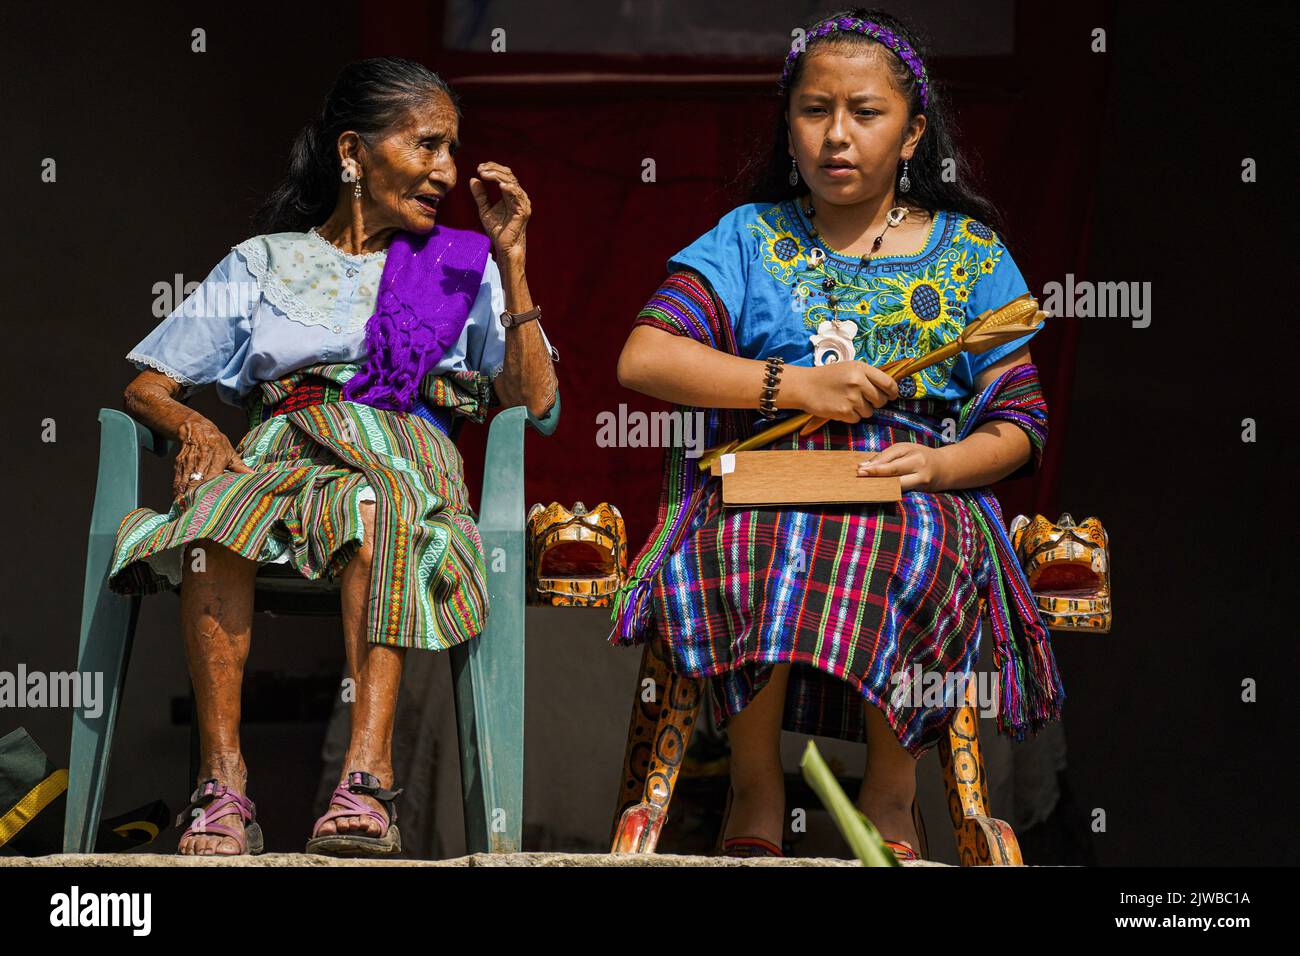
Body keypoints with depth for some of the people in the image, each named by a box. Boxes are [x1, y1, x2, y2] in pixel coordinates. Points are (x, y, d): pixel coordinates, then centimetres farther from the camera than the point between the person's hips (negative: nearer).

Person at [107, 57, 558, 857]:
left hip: (404, 455, -1)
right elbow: (148, 387, 16)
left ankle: (367, 778, -51)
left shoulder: (460, 265, 22)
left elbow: (535, 401, 9)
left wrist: (512, 261, 4)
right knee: (218, 504, -37)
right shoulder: (263, 264, 21)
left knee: (374, 504, -39)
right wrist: (192, 424, -7)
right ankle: (222, 785, -41)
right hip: (280, 451, 1)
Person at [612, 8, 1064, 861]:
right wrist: (795, 385, -10)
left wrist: (941, 465, -14)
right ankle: (756, 792, -19)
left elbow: (1020, 422, 9)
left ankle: (891, 794, -17)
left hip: (919, 493, 0)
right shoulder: (752, 238, 13)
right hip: (762, 488, 0)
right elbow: (643, 358, -1)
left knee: (914, 549, -37)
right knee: (749, 543, -37)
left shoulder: (969, 253, 13)